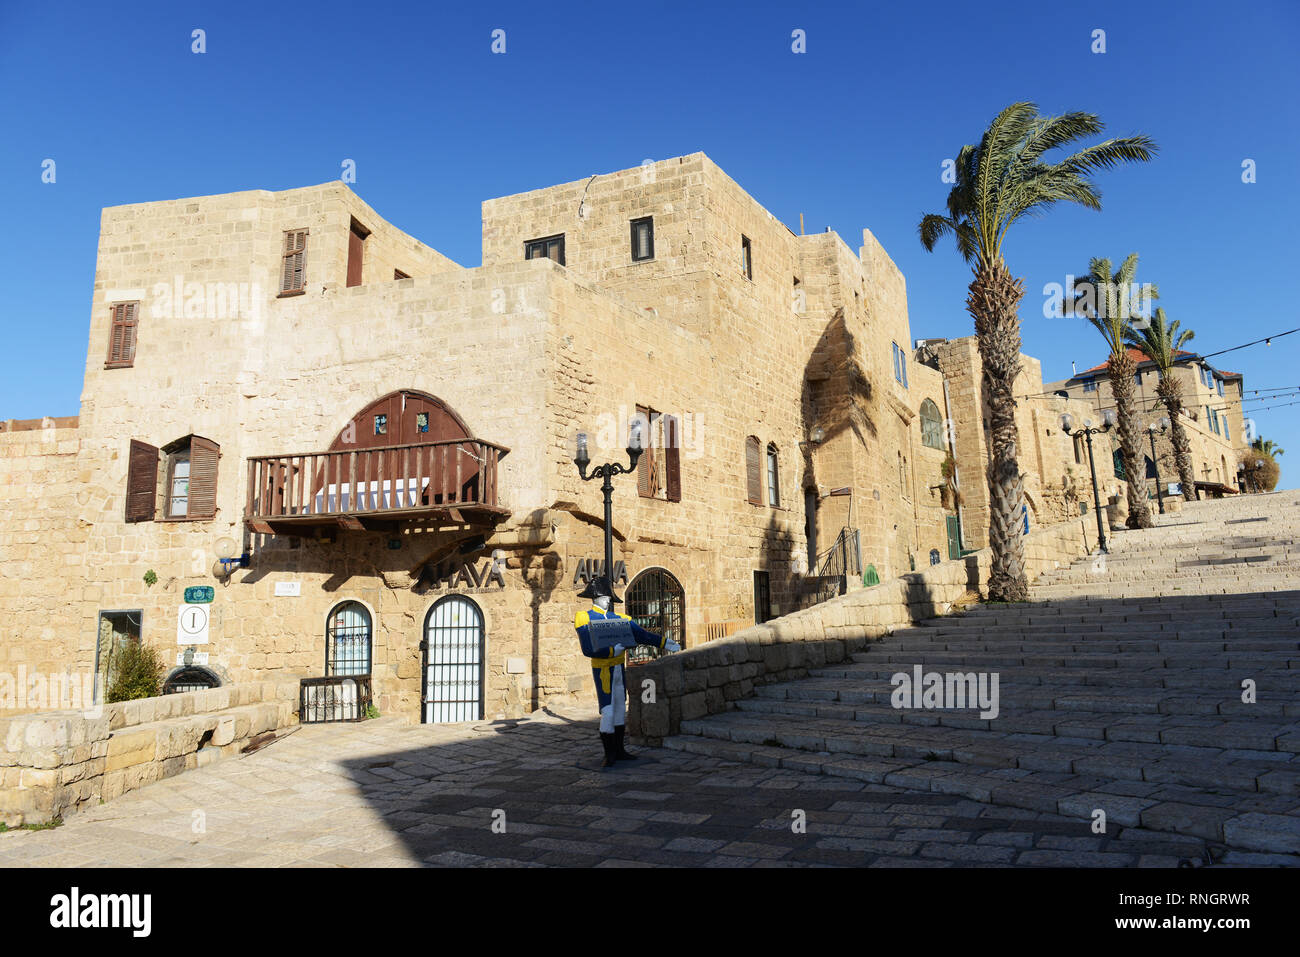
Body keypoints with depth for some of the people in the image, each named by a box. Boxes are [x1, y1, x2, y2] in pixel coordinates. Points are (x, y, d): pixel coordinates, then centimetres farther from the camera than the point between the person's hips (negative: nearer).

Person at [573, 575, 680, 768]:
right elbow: (588, 650, -17)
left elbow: (642, 635, 4)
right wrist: (613, 651, -22)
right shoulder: (584, 618, -9)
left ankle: (619, 750, 24)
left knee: (620, 710, 13)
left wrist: (665, 643, -4)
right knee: (607, 712, -7)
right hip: (603, 671, -6)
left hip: (619, 669, 6)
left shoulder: (619, 618, 8)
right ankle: (609, 754, 7)